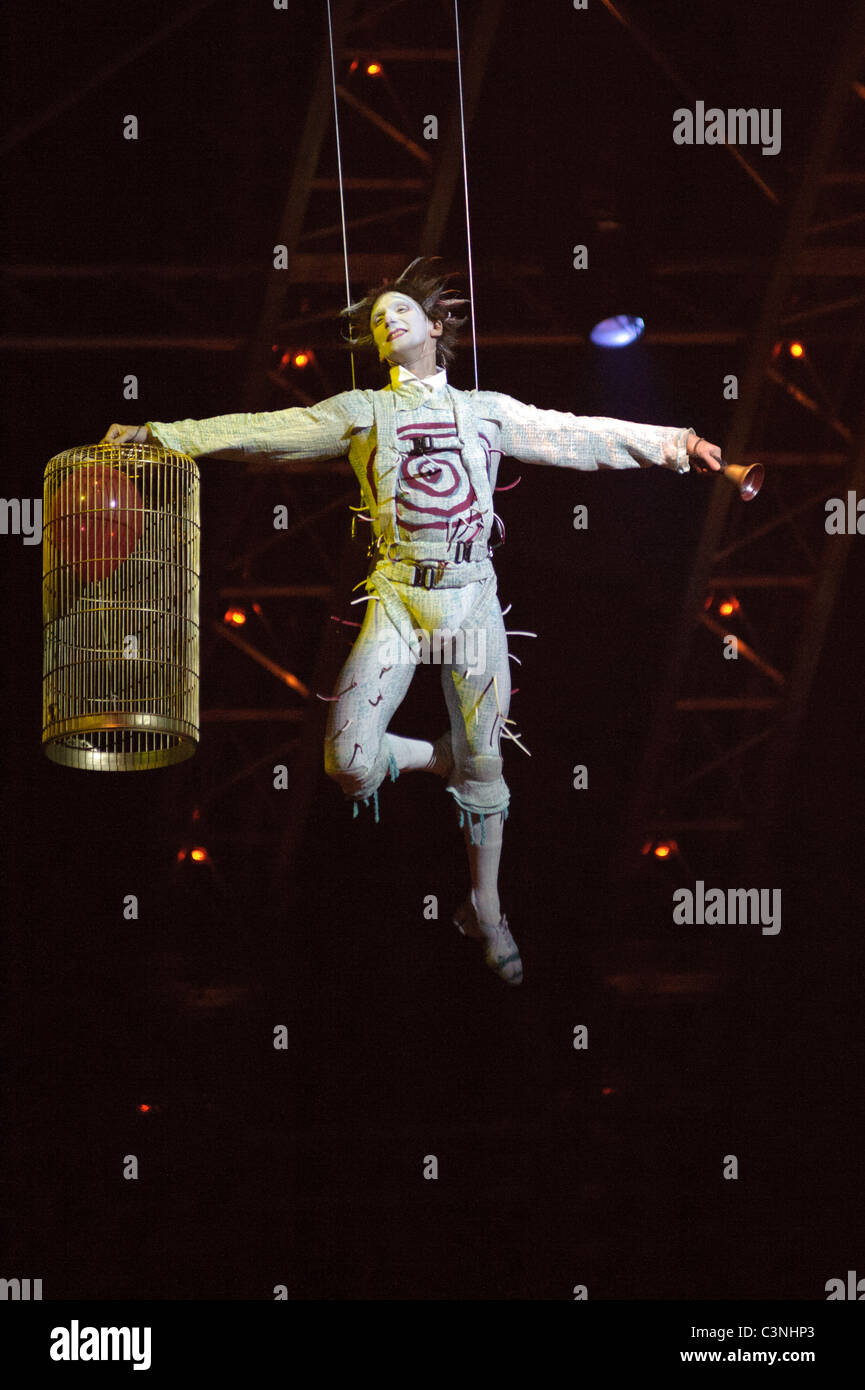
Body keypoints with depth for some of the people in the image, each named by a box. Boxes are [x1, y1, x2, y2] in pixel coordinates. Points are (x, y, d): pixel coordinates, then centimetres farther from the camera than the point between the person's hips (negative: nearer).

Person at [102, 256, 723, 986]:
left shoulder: (487, 411, 12)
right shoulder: (361, 412, 9)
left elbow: (580, 436, 10)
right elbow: (259, 430, 7)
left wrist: (676, 444, 4)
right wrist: (160, 433, 2)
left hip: (471, 598, 1)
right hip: (397, 599, -1)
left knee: (484, 761, 5)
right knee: (349, 762, -14)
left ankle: (486, 909, 21)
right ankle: (437, 758, 18)